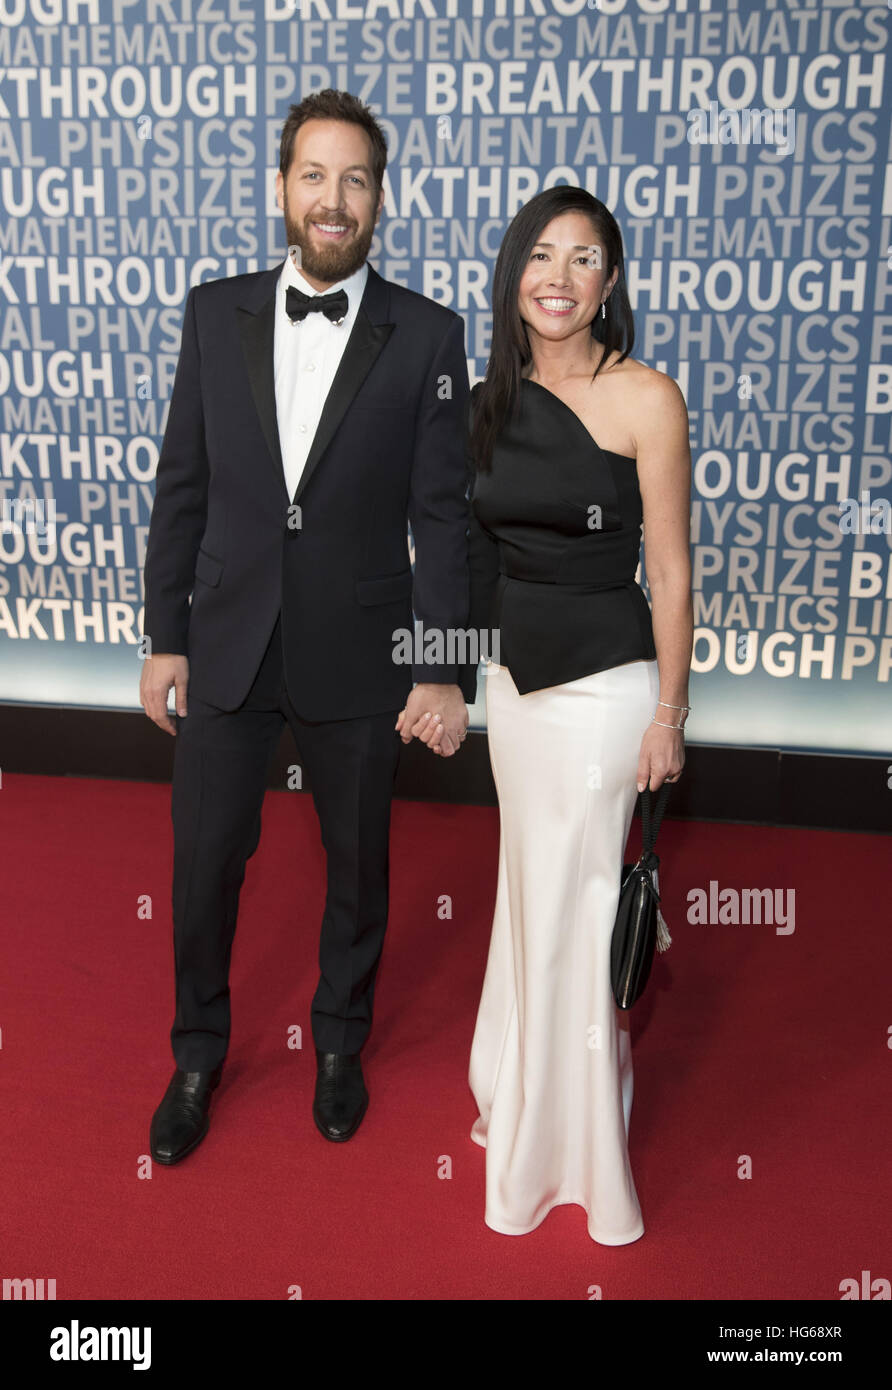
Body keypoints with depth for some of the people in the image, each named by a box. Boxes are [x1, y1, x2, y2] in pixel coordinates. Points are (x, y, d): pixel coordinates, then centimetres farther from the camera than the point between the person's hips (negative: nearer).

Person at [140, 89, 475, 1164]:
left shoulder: (428, 337, -4)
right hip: (227, 647, 2)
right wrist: (163, 638, 2)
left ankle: (340, 1043, 41)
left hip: (358, 659, -1)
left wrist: (444, 669, -9)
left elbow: (442, 513, -5)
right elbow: (182, 488, 4)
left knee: (356, 865, 15)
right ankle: (199, 1054, 37)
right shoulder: (216, 313, 2)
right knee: (204, 863, 11)